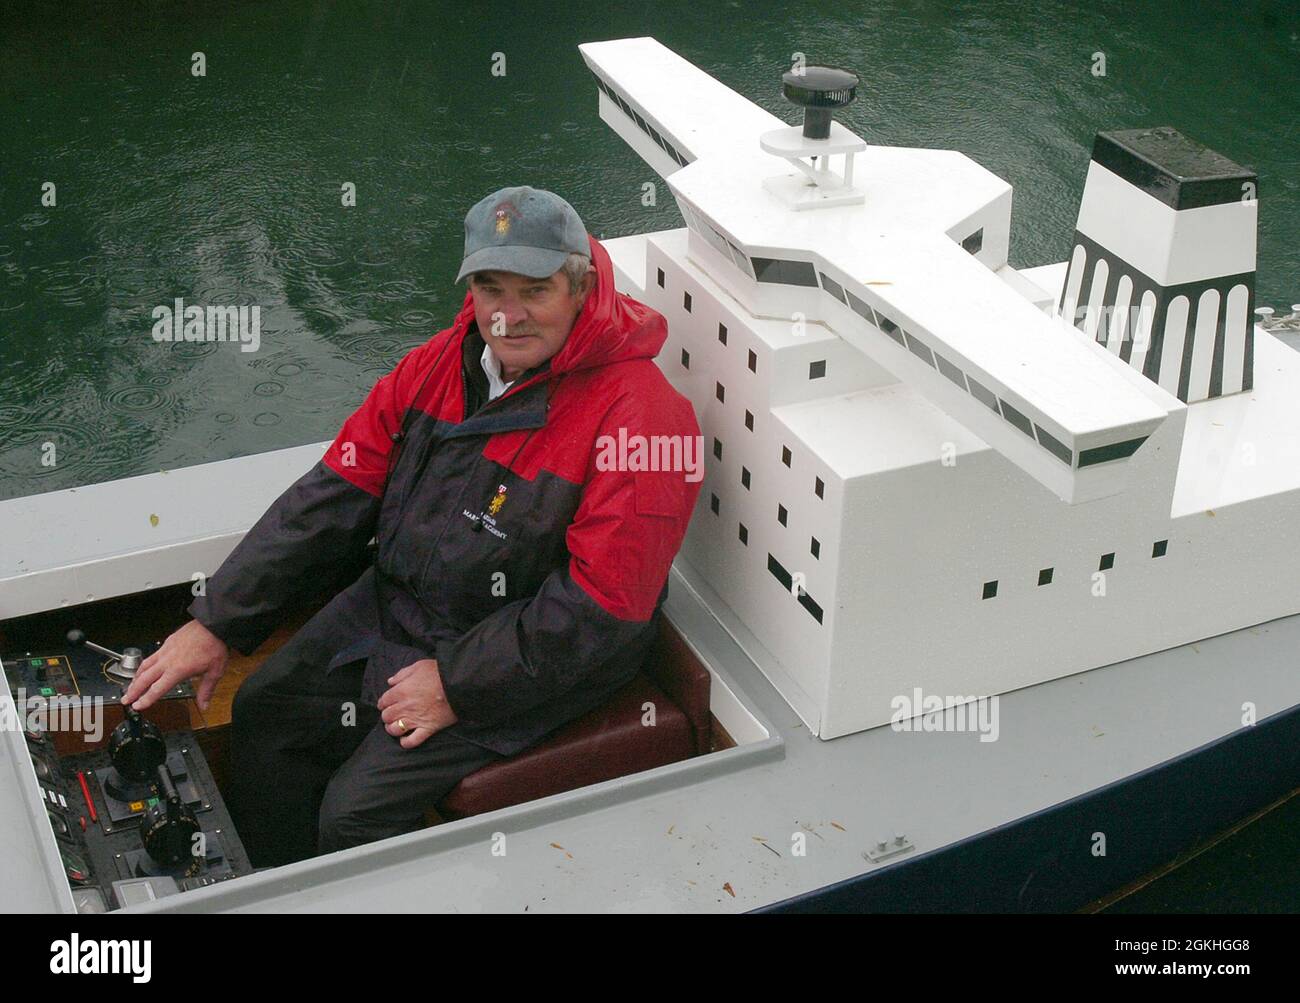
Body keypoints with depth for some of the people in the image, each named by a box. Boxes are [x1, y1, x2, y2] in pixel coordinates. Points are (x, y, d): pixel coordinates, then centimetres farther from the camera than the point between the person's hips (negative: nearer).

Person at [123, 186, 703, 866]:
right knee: (264, 713, 8)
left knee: (359, 811, -16)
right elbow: (333, 496, 1)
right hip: (396, 604, 8)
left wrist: (458, 685, -21)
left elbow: (602, 609, -24)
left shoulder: (637, 414, -24)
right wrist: (216, 624, -2)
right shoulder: (441, 361, -2)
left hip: (534, 657, -7)